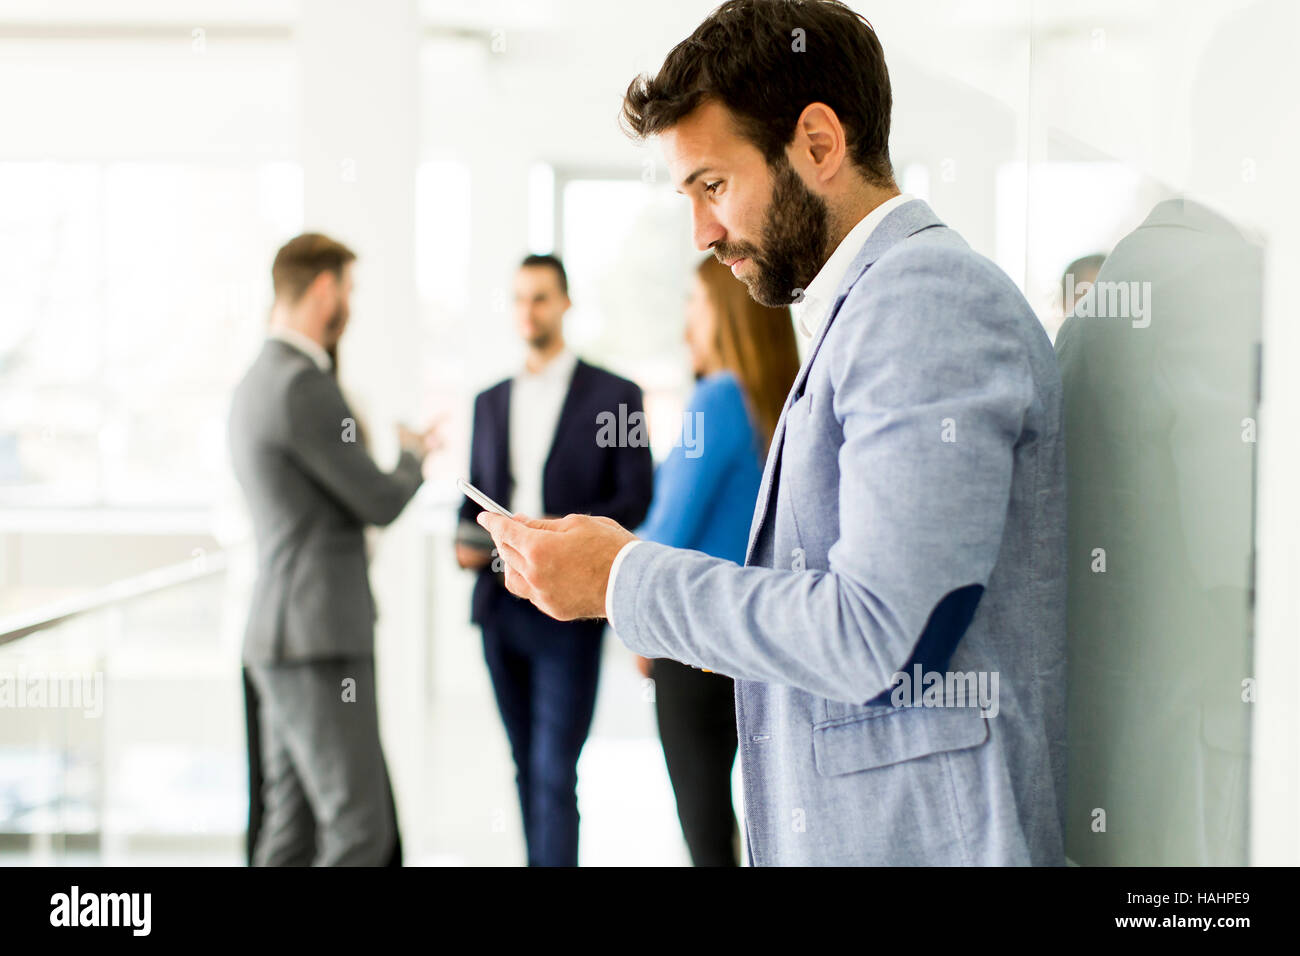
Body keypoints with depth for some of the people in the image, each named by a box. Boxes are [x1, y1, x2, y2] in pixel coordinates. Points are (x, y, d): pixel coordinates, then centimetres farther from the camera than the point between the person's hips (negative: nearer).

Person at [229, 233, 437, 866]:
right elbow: (382, 503, -11)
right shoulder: (302, 386, -16)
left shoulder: (256, 381, 17)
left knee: (292, 836, 11)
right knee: (360, 832, -9)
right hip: (318, 639, -10)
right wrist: (414, 457, 9)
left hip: (282, 636, 10)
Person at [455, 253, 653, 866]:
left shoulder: (614, 396, 2)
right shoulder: (491, 401, 16)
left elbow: (635, 498, -4)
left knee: (554, 771, -9)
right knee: (527, 766, 10)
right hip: (500, 603, 5)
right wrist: (466, 539, -2)